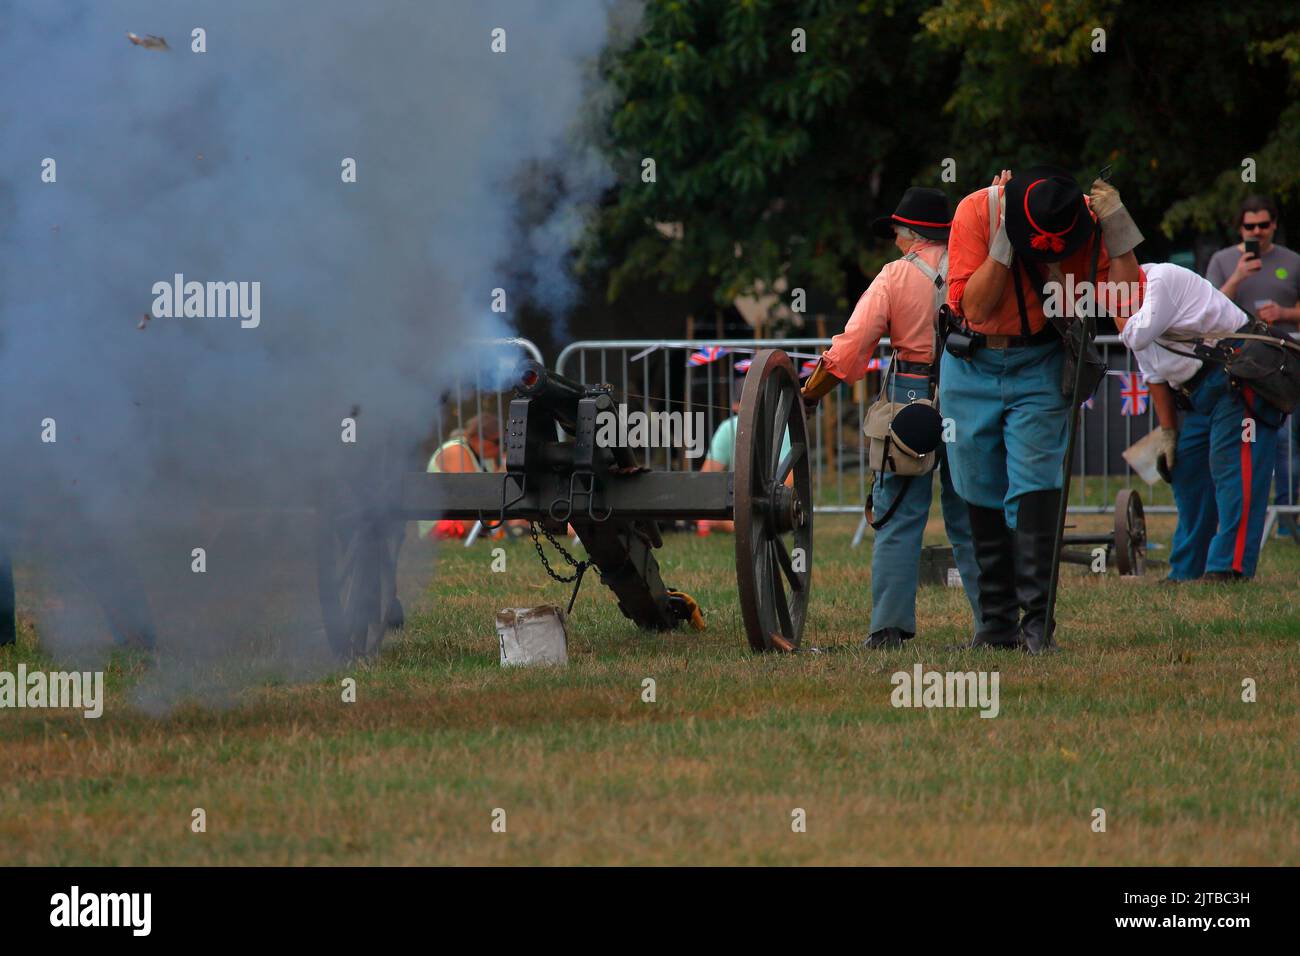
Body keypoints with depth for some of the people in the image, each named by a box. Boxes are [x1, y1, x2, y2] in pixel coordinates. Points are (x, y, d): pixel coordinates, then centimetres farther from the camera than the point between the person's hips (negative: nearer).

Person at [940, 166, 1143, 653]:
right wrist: (1004, 243, -28)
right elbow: (975, 307, -20)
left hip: (1039, 370, -1)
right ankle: (997, 623, 15)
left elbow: (1122, 299, -17)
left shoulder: (1086, 218, -13)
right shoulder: (976, 212, -16)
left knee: (1034, 489, -15)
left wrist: (1118, 229, -25)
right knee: (982, 498, 5)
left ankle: (1037, 621, -17)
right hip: (971, 369, 1)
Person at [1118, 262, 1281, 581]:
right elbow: (1155, 377, 22)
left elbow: (1138, 337, -20)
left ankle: (1230, 566, -26)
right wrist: (1167, 433, 17)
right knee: (1186, 470, 11)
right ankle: (1187, 572, 17)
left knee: (1231, 464, -18)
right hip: (1200, 395, 11)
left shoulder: (1163, 278, -11)